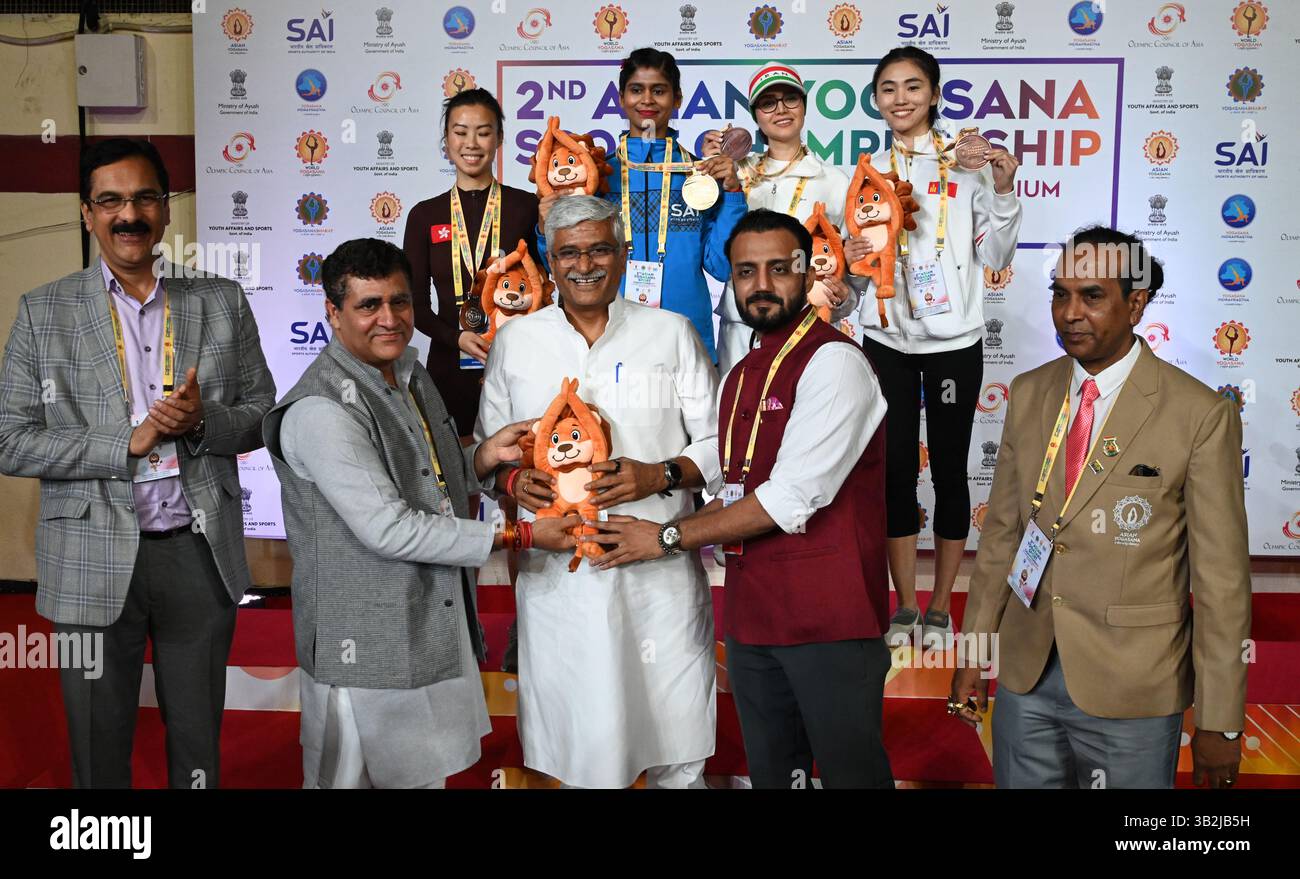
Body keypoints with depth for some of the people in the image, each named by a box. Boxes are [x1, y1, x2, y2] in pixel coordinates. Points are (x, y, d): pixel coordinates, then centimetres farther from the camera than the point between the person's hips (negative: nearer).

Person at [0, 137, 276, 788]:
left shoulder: (221, 302, 4)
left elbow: (262, 415, 7)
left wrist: (203, 421, -14)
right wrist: (128, 445, -16)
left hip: (201, 554, 1)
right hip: (94, 563, -1)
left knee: (199, 744, 16)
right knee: (99, 754, 14)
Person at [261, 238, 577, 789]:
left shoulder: (409, 374, 8)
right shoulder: (320, 410, -21)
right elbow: (388, 528, -24)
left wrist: (485, 456, -2)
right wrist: (514, 537, -20)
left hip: (437, 632, 8)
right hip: (367, 650, -8)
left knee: (425, 774, 20)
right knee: (358, 777, 9)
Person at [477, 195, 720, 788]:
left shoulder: (671, 333, 4)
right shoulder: (515, 341, 8)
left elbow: (718, 441, 4)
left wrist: (661, 475, -14)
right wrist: (512, 480, -6)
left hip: (660, 568, -1)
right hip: (556, 571, 1)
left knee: (678, 758, 8)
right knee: (576, 748, 10)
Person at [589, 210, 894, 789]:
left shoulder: (833, 362, -13)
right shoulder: (740, 377, 15)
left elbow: (791, 500, -20)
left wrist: (669, 537, -12)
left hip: (829, 614, -8)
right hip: (751, 612, 8)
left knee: (851, 770, 3)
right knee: (770, 772, 17)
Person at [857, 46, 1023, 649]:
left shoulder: (967, 163, -1)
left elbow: (996, 258, -1)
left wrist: (1002, 192, -14)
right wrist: (848, 257, -7)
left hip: (954, 340, -2)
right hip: (886, 339, 3)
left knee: (949, 470, 5)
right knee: (896, 470, 6)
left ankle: (940, 610, 19)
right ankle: (905, 608, 18)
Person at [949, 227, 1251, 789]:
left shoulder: (1201, 414, -11)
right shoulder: (1029, 394, 3)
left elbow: (1221, 578, -9)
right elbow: (1002, 530, 8)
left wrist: (1219, 722, -7)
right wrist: (973, 653, 8)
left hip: (1132, 689, -4)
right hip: (1025, 676, 4)